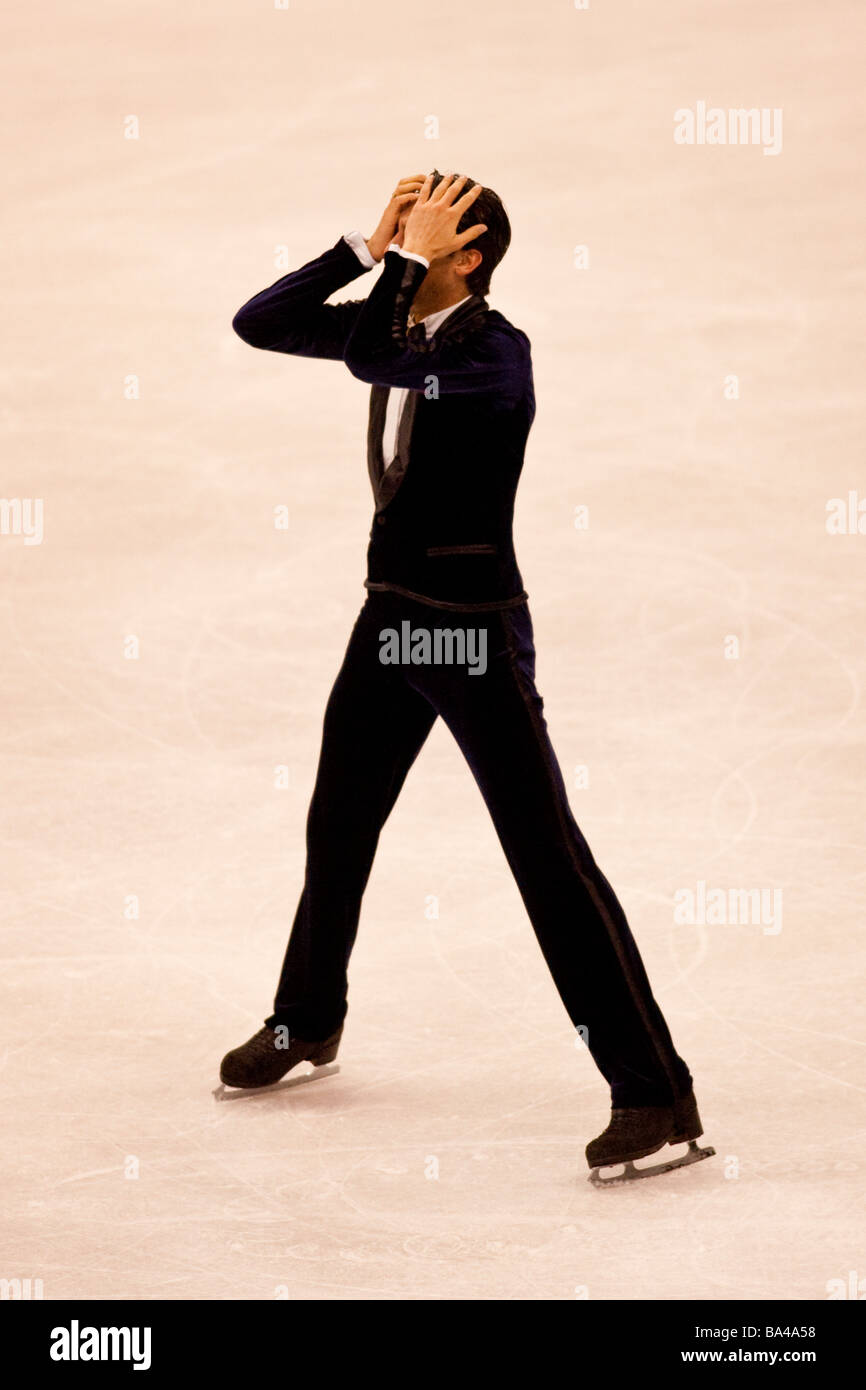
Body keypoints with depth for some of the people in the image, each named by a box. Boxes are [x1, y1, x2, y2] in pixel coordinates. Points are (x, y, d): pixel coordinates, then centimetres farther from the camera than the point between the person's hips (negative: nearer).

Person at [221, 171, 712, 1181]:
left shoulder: (494, 352, -20)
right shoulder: (398, 325, 2)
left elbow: (373, 360, -36)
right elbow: (258, 324, -4)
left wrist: (407, 259, -25)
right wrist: (367, 245, -10)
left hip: (473, 634, -8)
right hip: (392, 616, 8)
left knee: (548, 856, -9)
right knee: (338, 828, 22)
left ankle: (654, 1091, -7)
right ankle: (306, 1021, 45)